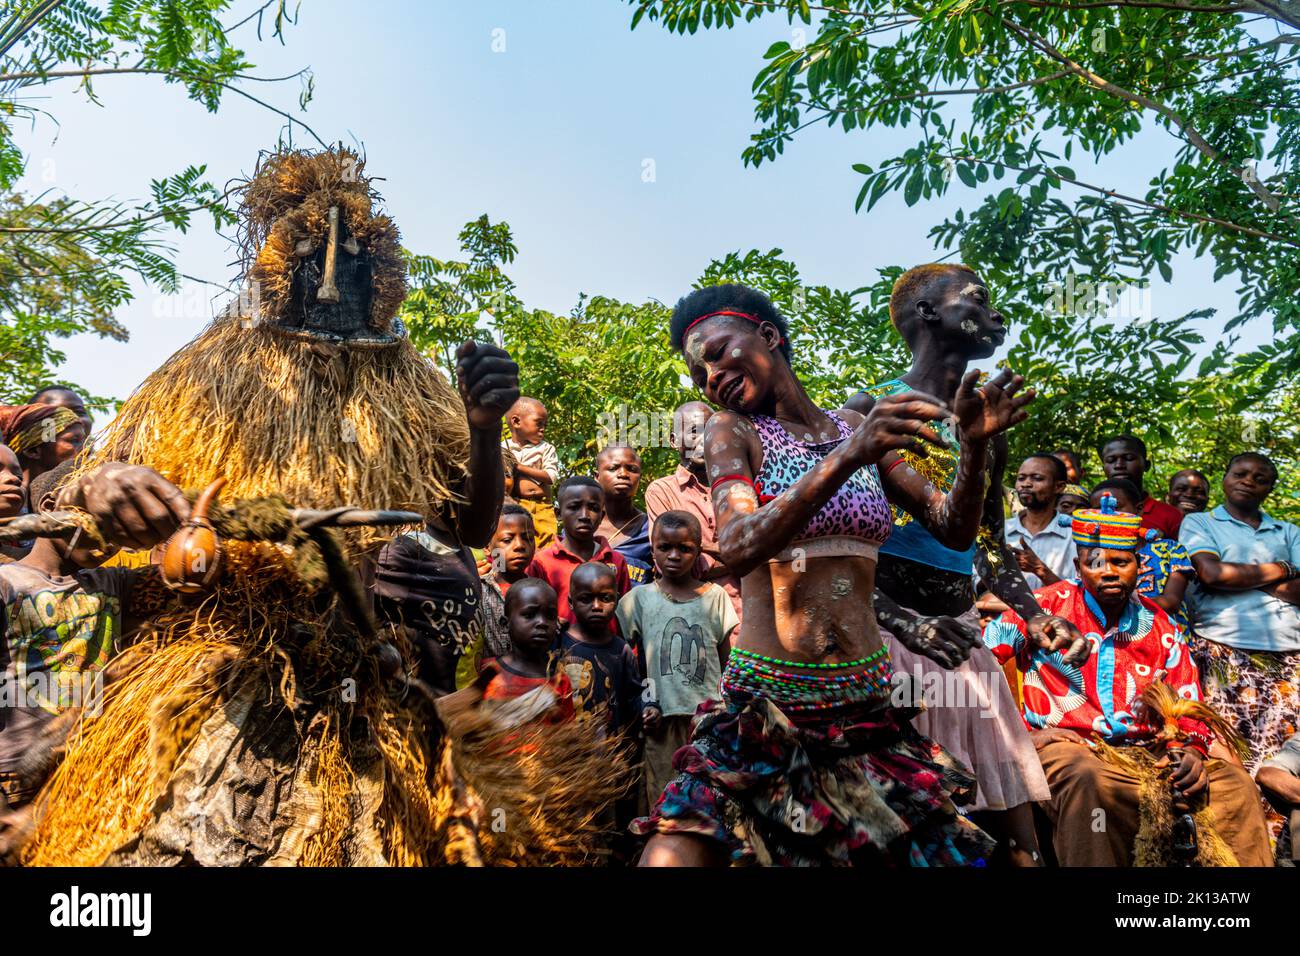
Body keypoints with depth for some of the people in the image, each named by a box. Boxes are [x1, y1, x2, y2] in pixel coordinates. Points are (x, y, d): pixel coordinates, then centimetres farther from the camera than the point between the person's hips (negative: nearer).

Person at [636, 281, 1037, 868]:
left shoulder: (857, 428, 9)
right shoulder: (731, 431, -1)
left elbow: (954, 529, 6)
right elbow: (736, 548, -20)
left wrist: (974, 445, -12)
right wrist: (846, 458, -30)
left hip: (867, 704, 3)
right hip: (765, 708, -3)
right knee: (678, 852, -12)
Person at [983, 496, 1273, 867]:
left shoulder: (1159, 626, 13)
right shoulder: (1044, 607, -1)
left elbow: (1187, 707, 17)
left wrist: (1188, 749, -5)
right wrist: (1024, 733, -11)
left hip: (1145, 750, 5)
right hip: (1069, 746, -5)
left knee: (1233, 782, -17)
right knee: (1087, 778, -38)